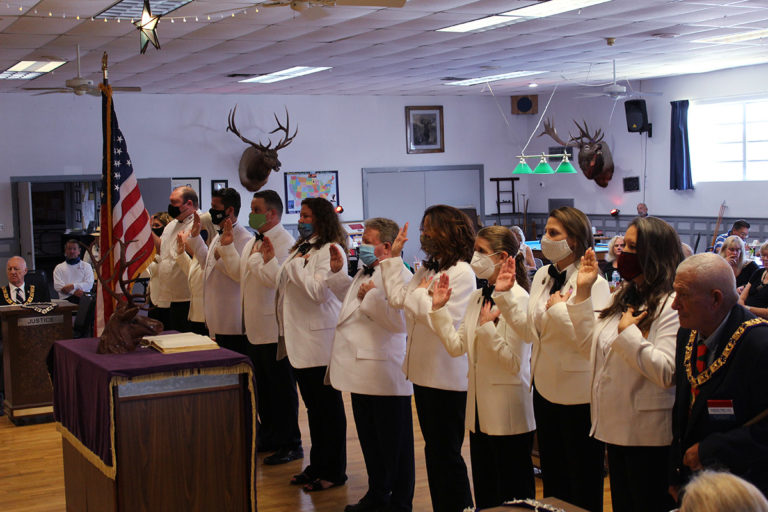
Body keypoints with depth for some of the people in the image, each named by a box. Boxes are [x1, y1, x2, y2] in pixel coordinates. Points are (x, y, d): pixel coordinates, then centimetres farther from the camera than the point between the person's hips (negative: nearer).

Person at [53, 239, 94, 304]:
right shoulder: (59, 267, 21)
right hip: (67, 298, -1)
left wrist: (73, 286, -12)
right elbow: (57, 286, 5)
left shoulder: (86, 266, 21)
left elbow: (89, 284, 5)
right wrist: (74, 291, -11)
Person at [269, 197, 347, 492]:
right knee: (313, 406, 16)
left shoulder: (330, 250, -12)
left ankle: (334, 471, 11)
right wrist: (270, 262, 7)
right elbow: (284, 284, 16)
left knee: (327, 406, 1)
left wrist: (295, 266, -16)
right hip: (300, 339, 9)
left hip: (320, 340, -9)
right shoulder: (302, 248, 16)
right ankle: (318, 465, 26)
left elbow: (318, 291, -23)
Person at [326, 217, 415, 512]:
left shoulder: (399, 276, -19)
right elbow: (349, 296, 32)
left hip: (385, 375, -10)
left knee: (394, 444, 4)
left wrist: (370, 296, -24)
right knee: (369, 440, 21)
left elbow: (399, 322, -31)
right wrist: (337, 271, 19)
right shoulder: (365, 272, 11)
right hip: (362, 373, 10)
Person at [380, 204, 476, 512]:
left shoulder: (462, 273, -14)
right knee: (434, 450, 16)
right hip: (425, 372, 9)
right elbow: (397, 298, 7)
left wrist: (421, 293, -9)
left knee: (446, 453, 0)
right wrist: (394, 257, 9)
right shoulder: (427, 270, 12)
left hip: (447, 377, -9)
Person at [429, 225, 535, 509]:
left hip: (508, 415, -8)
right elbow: (457, 346, 6)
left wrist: (486, 326, -27)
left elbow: (514, 362, -20)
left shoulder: (518, 299, -16)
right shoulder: (478, 297, 9)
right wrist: (438, 308, 1)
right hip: (480, 411, 8)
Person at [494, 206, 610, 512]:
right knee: (552, 477, 21)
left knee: (583, 486, 7)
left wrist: (559, 309, -24)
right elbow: (531, 329, 6)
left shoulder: (593, 283, -17)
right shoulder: (543, 275, 6)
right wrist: (504, 295, -3)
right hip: (546, 388, 8)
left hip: (578, 394, -7)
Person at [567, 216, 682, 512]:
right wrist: (583, 292, 8)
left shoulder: (672, 305, -17)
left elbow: (666, 372, -25)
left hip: (649, 436, -9)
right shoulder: (623, 297, 11)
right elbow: (590, 341, 14)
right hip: (617, 428, 9)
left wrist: (628, 333, -23)